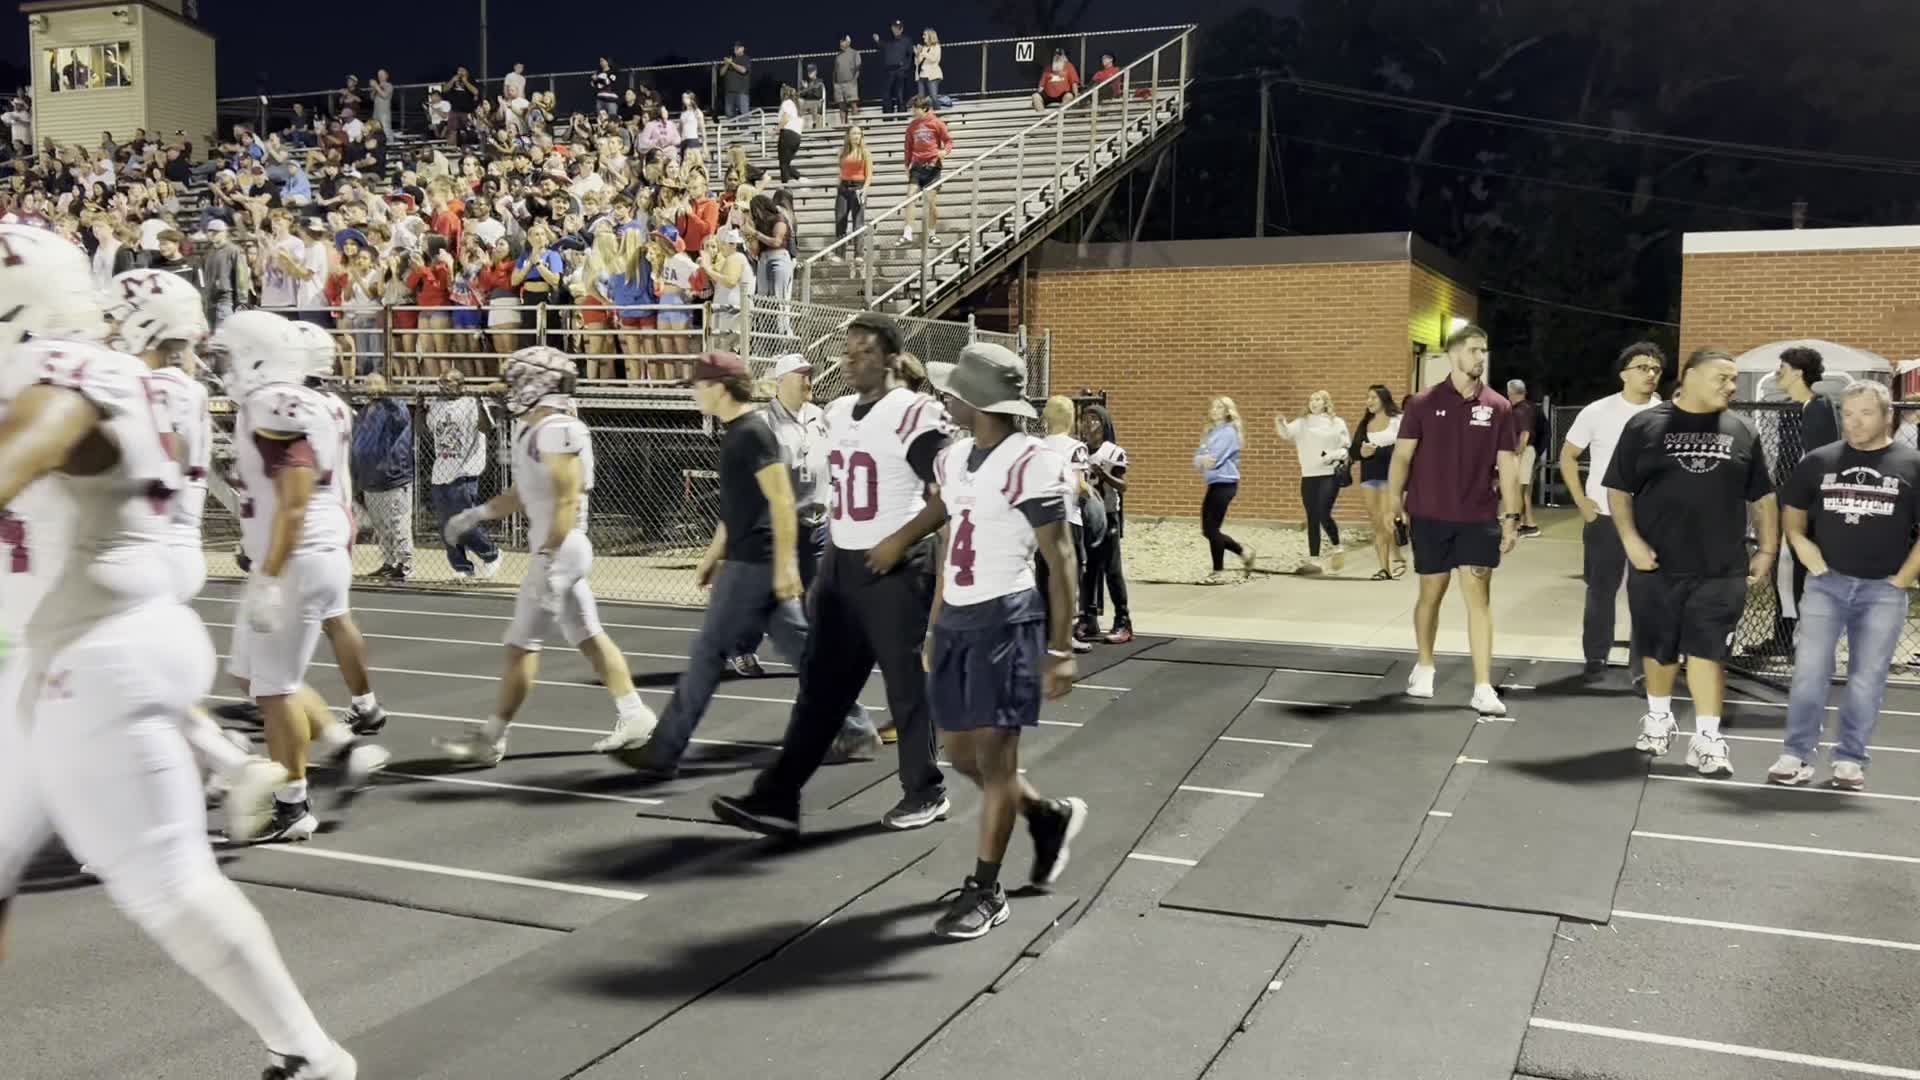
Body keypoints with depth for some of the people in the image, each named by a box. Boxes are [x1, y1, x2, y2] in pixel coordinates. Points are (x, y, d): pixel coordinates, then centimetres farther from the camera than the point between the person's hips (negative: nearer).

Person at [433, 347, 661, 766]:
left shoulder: (558, 432, -18)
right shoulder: (530, 430, 12)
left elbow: (568, 501, -22)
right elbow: (523, 493, 25)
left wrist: (546, 558, -24)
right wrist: (476, 514, 24)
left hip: (560, 549, -10)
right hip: (560, 549, 10)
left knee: (522, 644, -2)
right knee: (588, 637, 13)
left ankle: (491, 739, 5)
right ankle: (633, 715, 20)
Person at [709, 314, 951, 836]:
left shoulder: (914, 414, -14)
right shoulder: (837, 413, 11)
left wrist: (900, 540, -18)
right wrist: (836, 538, 18)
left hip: (894, 568, -7)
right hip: (840, 563, 8)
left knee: (907, 685, 3)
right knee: (820, 686, 7)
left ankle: (925, 792, 20)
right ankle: (777, 798, 9)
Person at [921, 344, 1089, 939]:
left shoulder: (1031, 464, -14)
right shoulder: (952, 460, 10)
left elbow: (1060, 561, -13)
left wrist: (1060, 649, -15)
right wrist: (935, 626, 20)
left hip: (1006, 620, -8)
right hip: (956, 620, 8)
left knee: (994, 756, -1)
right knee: (959, 751, 13)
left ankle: (985, 891, 12)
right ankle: (1051, 815, 36)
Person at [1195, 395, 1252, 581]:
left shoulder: (1228, 432, -10)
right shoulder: (1211, 432, 16)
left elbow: (1214, 458, -19)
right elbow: (1199, 457, 6)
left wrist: (1201, 460, -1)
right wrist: (1201, 460, -16)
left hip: (1225, 484, -9)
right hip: (1214, 484, 9)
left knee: (1212, 529, -7)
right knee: (1207, 530, 9)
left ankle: (1218, 572, 5)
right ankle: (1244, 552, 25)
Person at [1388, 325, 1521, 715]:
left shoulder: (1498, 407, 1)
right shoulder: (1423, 403, -2)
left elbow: (1507, 464, 2)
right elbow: (1402, 456, 0)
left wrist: (1511, 516, -1)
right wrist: (1394, 504, -4)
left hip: (1479, 518, 1)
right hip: (1429, 516, 0)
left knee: (1478, 596, -4)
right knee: (1432, 592, 10)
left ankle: (1483, 688, -4)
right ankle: (1424, 667, 31)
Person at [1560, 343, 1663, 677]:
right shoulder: (1597, 412, -3)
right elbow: (1567, 456, 5)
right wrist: (1581, 501, -3)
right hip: (1604, 517, 0)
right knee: (1601, 591, 10)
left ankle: (1642, 665, 11)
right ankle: (1595, 657, 24)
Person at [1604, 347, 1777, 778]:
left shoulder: (1741, 432, 8)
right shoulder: (1645, 426, 0)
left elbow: (1761, 497, 13)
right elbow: (1618, 489, 1)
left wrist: (1767, 549, 6)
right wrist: (1631, 539, -10)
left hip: (1721, 570, 1)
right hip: (1656, 566, -1)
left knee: (1708, 651, -3)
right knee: (1658, 649, 13)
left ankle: (1707, 739, 0)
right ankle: (1659, 718, 34)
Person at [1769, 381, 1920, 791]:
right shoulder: (1818, 461, 4)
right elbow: (1792, 509, 18)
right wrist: (1801, 544, 2)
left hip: (1882, 589, -1)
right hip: (1826, 582, 1)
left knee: (1867, 678, 4)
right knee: (1809, 670, -3)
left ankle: (1850, 759, 14)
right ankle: (1798, 755, 4)